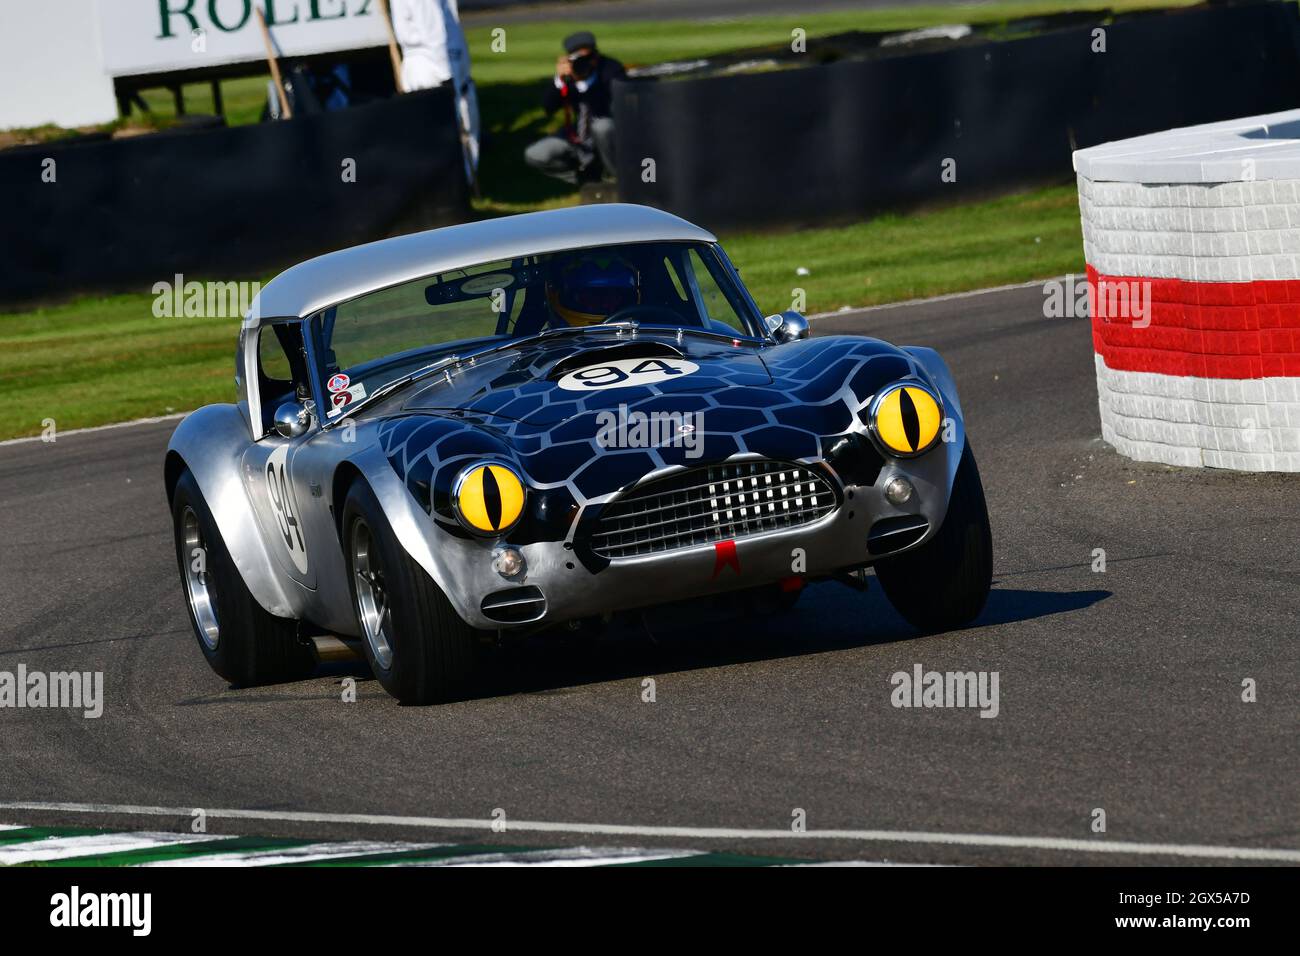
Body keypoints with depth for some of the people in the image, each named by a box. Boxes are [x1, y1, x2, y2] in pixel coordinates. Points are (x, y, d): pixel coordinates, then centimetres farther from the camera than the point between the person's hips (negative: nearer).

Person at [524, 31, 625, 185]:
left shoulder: (611, 69, -19)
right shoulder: (567, 73, -7)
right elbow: (548, 108, -11)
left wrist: (583, 85, -35)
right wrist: (559, 80, -26)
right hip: (579, 141, 4)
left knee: (601, 126, -40)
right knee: (533, 155, -12)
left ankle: (617, 178, -12)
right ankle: (595, 171, 0)